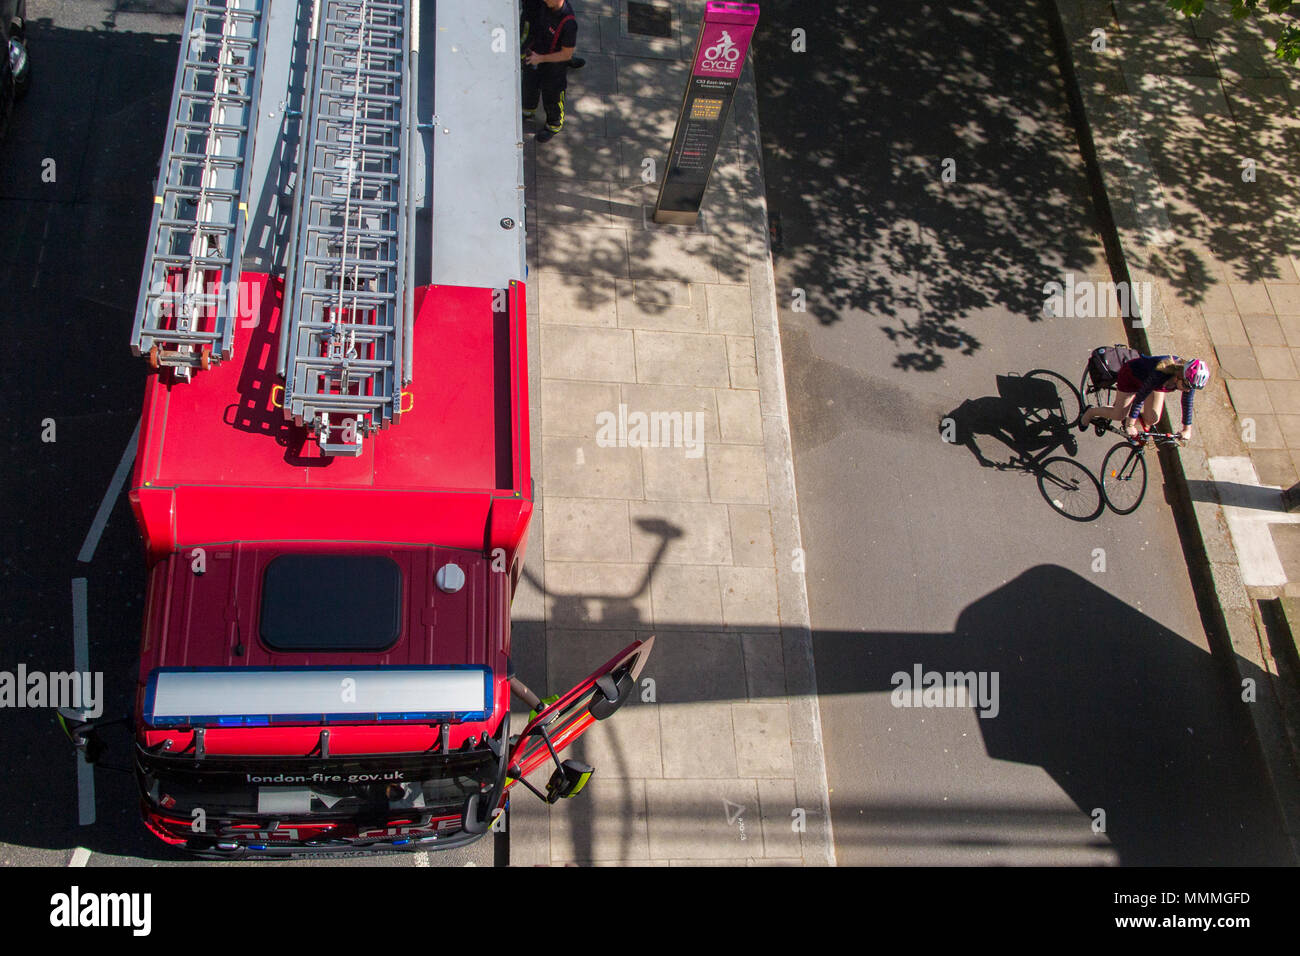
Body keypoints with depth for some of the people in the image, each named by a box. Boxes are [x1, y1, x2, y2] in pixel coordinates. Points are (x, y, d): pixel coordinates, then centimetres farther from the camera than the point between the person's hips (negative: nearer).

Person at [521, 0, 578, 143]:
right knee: (530, 85, 29)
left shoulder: (569, 22, -38)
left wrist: (541, 58, -26)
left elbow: (567, 54, -27)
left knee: (551, 96, 18)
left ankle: (554, 125, 47)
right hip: (535, 52, 6)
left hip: (555, 63, -6)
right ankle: (528, 112, 59)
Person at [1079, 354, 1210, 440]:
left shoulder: (1190, 379, -28)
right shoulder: (1161, 373, -45)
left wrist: (1187, 429, -8)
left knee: (1153, 419, -7)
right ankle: (1091, 412, 27)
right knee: (1119, 415, -1)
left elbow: (1187, 403, -13)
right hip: (1131, 374, -5)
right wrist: (1130, 425, -33)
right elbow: (1140, 397, -37)